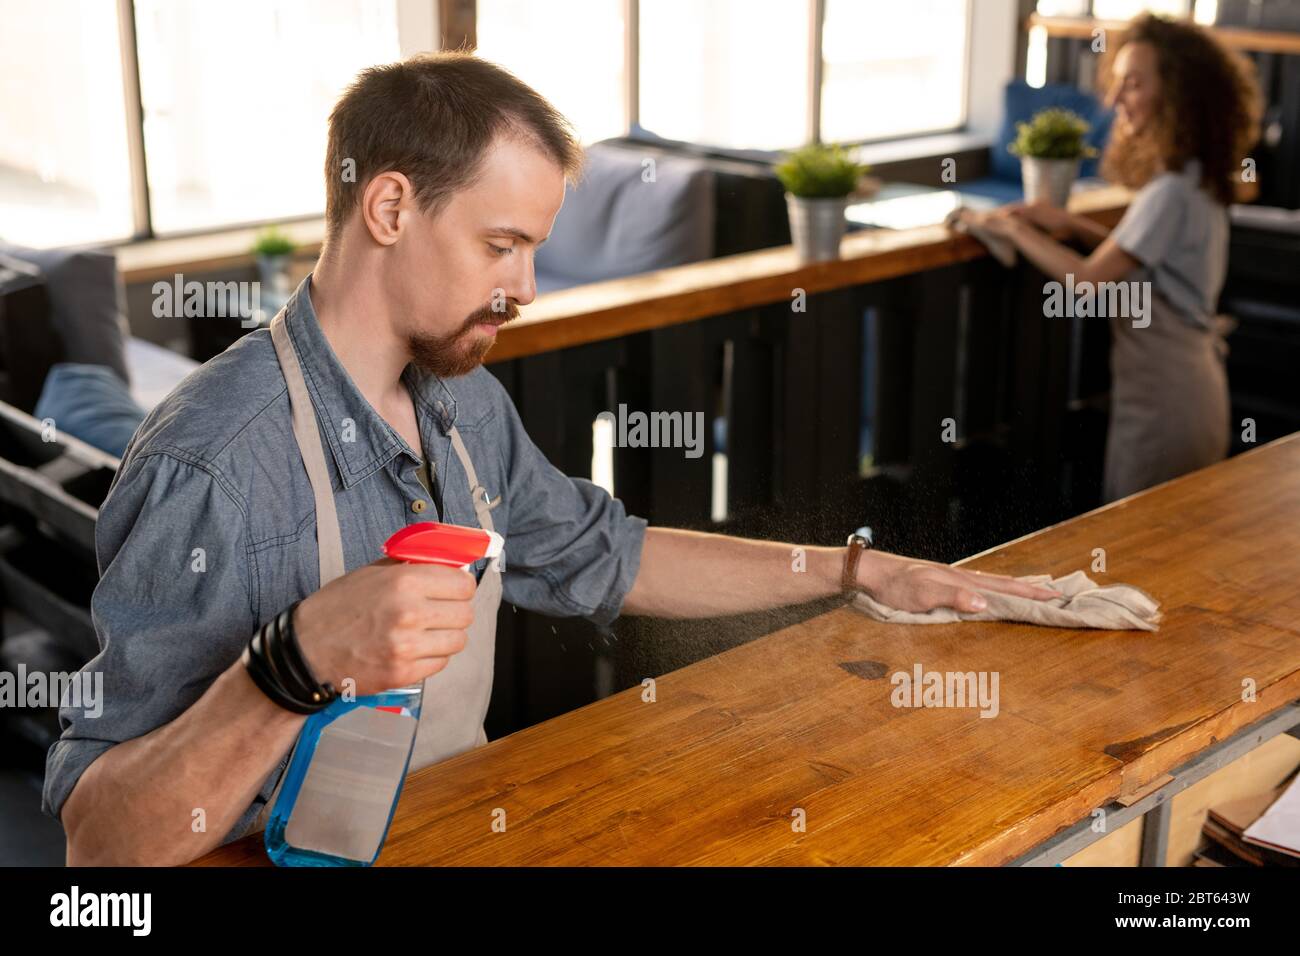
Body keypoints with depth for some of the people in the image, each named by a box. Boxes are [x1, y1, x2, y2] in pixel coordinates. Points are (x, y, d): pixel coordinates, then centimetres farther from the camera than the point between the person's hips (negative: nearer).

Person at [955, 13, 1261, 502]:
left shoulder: (1171, 192, -21)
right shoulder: (1199, 179, 7)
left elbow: (1089, 279, -22)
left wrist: (1013, 228, -12)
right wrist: (1070, 223, 5)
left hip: (1160, 402, -9)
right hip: (1196, 389, 9)